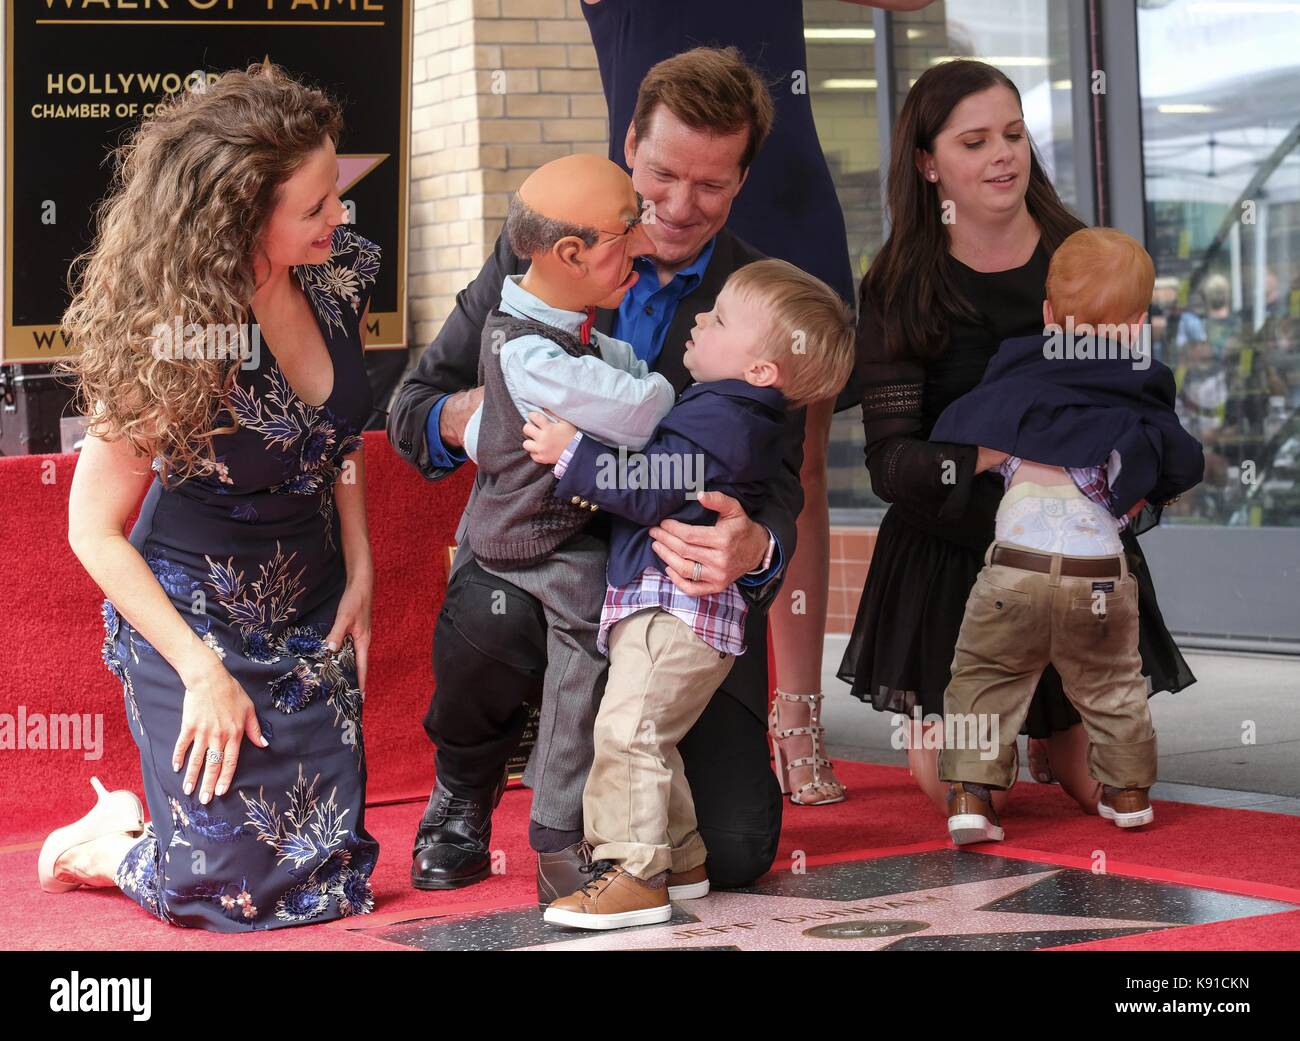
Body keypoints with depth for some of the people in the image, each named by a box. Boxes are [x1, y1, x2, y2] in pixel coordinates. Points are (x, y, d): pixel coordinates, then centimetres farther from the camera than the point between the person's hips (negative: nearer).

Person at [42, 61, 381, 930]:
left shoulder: (343, 272, -10)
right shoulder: (173, 340, -26)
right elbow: (95, 532, -17)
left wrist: (360, 573, 3)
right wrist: (203, 672, -18)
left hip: (310, 615, 6)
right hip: (192, 619, -6)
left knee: (333, 881, 5)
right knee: (242, 891, -6)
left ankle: (156, 823, 33)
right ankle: (102, 842, 26)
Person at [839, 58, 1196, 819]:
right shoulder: (900, 292, -7)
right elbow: (890, 458, -14)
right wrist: (986, 459, -33)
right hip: (951, 560, -2)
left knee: (1104, 788, 1)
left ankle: (1056, 728, 37)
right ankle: (930, 716, 32)